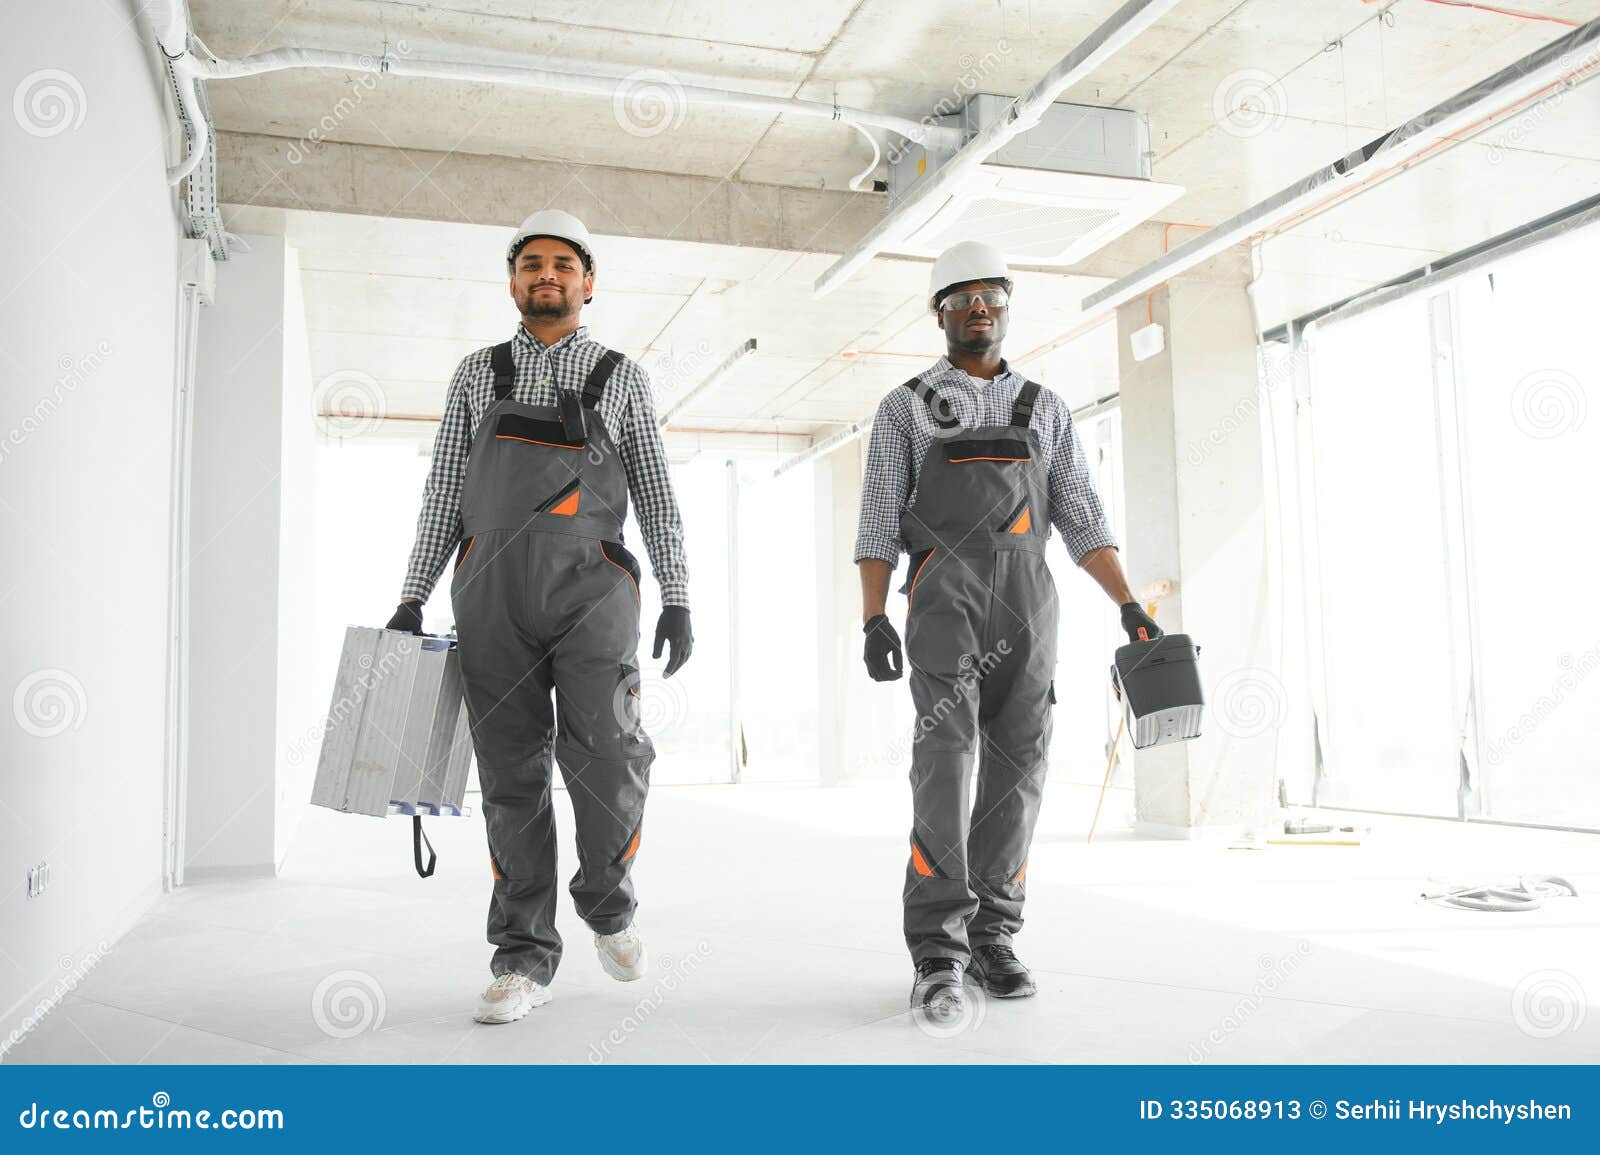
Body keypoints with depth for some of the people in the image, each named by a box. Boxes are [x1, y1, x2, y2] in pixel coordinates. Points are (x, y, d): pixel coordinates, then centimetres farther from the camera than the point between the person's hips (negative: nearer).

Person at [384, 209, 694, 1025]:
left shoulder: (621, 377, 14)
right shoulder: (476, 375, 17)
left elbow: (656, 497, 10)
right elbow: (444, 494, 15)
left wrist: (677, 601, 0)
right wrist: (412, 597, 7)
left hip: (589, 588, -1)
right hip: (492, 588, 2)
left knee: (606, 756, -16)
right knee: (513, 771, -1)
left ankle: (606, 901, 13)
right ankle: (525, 962, 8)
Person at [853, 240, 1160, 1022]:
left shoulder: (1044, 410, 19)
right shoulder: (904, 409, 11)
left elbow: (1082, 520, 12)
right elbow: (878, 524, 3)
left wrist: (1130, 607, -1)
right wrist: (873, 622, -10)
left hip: (1025, 605, 4)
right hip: (944, 599, -3)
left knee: (1014, 770, 0)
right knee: (946, 760, -17)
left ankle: (988, 940, 10)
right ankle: (939, 957, -15)